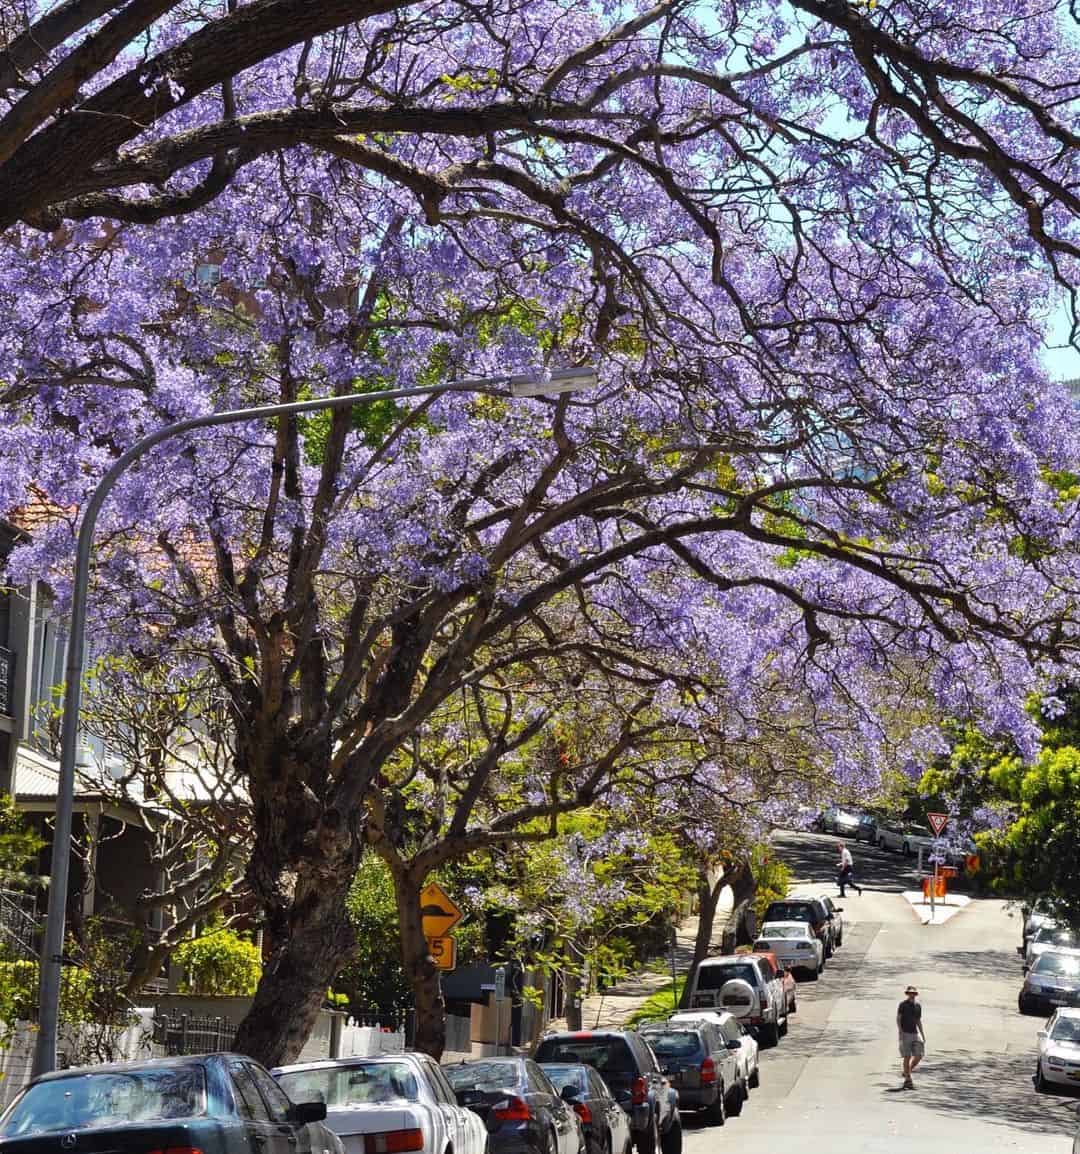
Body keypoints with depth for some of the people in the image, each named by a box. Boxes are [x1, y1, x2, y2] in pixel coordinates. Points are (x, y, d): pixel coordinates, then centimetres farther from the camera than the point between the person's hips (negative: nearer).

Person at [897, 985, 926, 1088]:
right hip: (905, 1034, -5)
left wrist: (923, 1035, 16)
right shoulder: (902, 1005, -5)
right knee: (907, 1057, -7)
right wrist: (900, 1032, -21)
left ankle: (907, 1072, 19)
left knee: (919, 1055, -3)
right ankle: (908, 1081, -3)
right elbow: (898, 1019, -9)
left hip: (915, 1034, 5)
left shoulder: (918, 1006, 12)